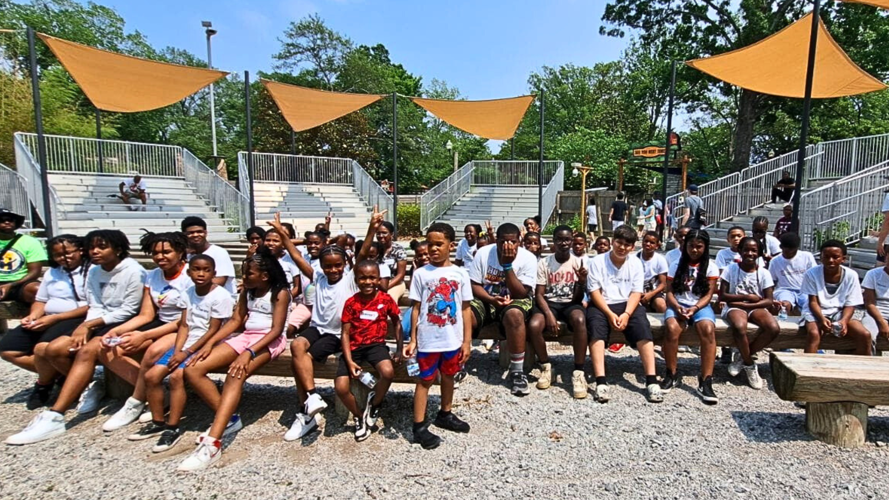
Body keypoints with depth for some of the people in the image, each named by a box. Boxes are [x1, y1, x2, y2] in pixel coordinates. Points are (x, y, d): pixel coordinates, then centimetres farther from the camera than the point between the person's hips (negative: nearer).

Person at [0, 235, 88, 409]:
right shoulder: (51, 272, 17)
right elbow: (41, 301, 21)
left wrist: (55, 318, -20)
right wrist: (32, 316, -2)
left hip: (77, 320, -9)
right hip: (48, 320, 9)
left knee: (43, 348, -29)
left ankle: (44, 384, 3)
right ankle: (54, 374, 5)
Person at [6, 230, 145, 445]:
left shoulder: (134, 271, -14)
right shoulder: (93, 272, 9)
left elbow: (128, 311, -14)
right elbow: (95, 307, 6)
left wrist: (89, 325, -12)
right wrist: (86, 327, -14)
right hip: (100, 323, 8)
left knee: (87, 351, -29)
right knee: (54, 349, -9)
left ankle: (54, 417, -30)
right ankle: (92, 386, 8)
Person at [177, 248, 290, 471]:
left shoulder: (280, 293, -9)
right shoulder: (247, 291, 13)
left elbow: (277, 329, -16)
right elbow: (235, 320, 11)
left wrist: (249, 353, -28)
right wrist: (210, 342, -3)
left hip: (269, 340, -8)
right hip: (245, 336, 8)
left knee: (235, 374, -35)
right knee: (192, 369, -8)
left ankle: (212, 444, -37)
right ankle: (228, 418, -2)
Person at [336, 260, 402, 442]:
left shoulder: (385, 299, -4)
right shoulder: (351, 302, -4)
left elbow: (397, 323, 10)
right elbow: (345, 333, -3)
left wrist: (399, 349, 2)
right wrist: (349, 361, -13)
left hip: (376, 344, -1)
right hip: (354, 347, 1)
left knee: (388, 372, -31)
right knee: (341, 387, -17)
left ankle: (374, 403, 4)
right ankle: (359, 417, 16)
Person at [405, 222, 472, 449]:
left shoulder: (460, 274, -2)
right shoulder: (421, 273, -6)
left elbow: (466, 309, 1)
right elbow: (416, 308, -2)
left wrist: (467, 341, -1)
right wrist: (412, 340, -3)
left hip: (453, 339, 3)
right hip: (428, 339, -2)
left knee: (448, 376, 20)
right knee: (425, 380, 8)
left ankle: (445, 415, 40)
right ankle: (419, 427, 19)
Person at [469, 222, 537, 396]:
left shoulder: (528, 258, -14)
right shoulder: (483, 253, -8)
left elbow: (520, 294, -19)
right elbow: (474, 285, -5)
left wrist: (507, 265, -27)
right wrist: (492, 299, -24)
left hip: (514, 301, -1)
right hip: (485, 299, 2)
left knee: (514, 315, -38)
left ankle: (517, 370, -19)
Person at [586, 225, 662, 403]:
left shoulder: (636, 263, 6)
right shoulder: (598, 261, -2)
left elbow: (636, 293, -1)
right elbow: (594, 292, -7)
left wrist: (626, 314, -18)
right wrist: (610, 314, -20)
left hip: (627, 305, 2)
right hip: (601, 305, -2)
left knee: (643, 327, -27)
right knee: (596, 326, -32)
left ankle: (651, 381, -25)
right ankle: (601, 382, -37)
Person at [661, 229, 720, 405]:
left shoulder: (711, 267, 6)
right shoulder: (676, 265, 7)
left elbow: (708, 295, 0)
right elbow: (669, 292, 2)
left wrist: (694, 308, -18)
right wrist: (677, 307, -18)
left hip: (700, 306, 0)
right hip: (678, 305, 0)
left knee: (708, 330, -34)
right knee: (672, 328, -33)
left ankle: (706, 381, -27)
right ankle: (671, 375, -15)